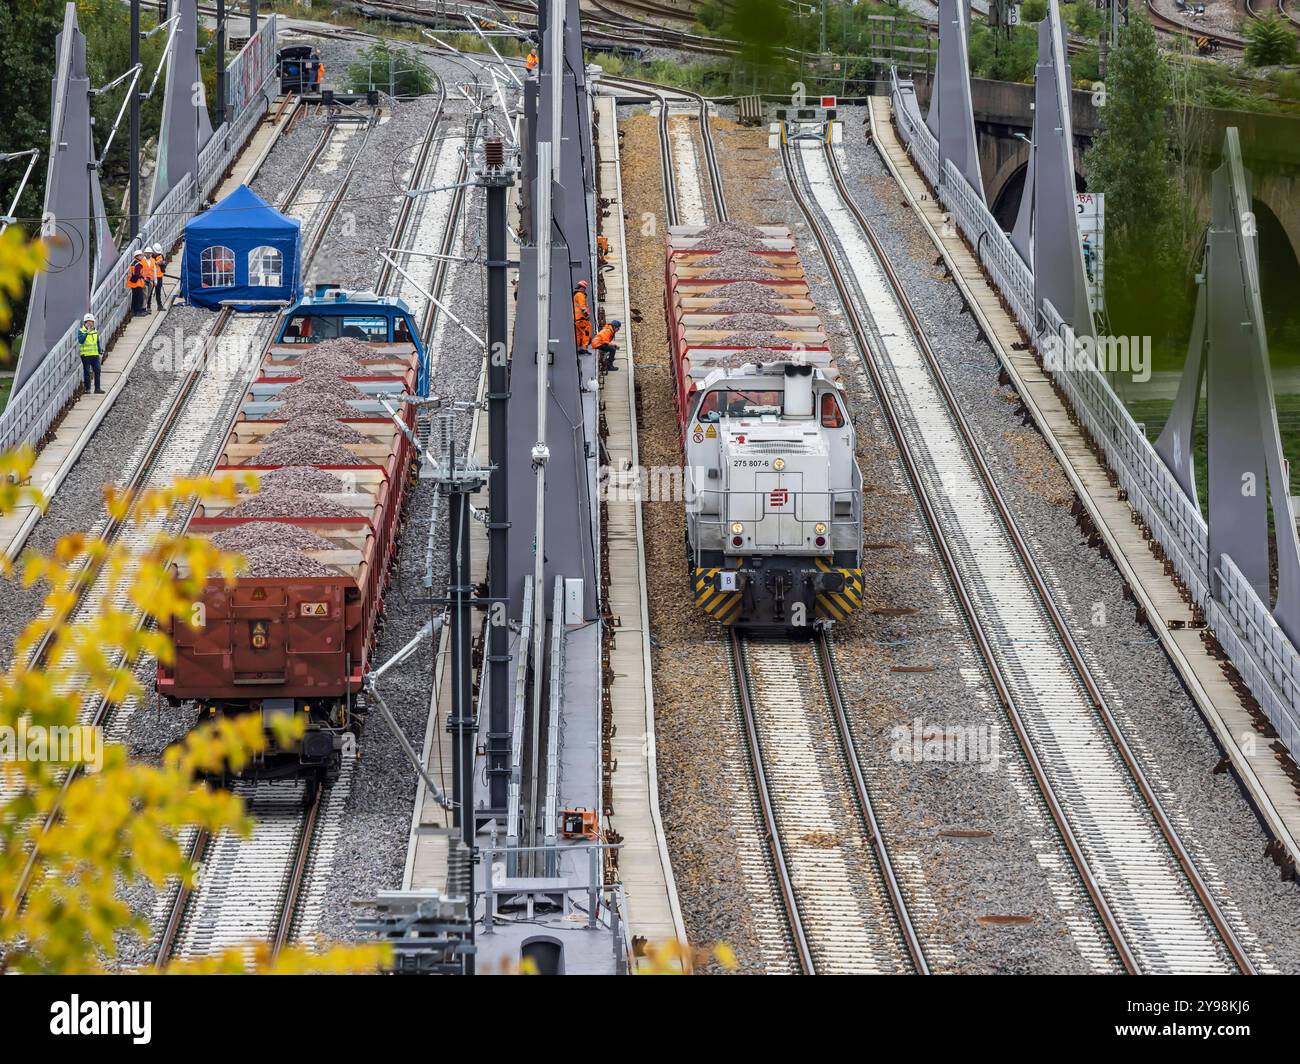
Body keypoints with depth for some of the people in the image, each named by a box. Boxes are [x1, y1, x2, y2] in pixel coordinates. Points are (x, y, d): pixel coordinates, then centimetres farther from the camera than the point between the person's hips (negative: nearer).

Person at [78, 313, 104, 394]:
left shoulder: (95, 331, 13)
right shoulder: (81, 331, -3)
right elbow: (80, 340, -19)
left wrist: (100, 352, 14)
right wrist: (87, 332, -22)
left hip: (95, 355, 5)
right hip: (85, 355, -5)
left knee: (97, 371, -3)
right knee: (87, 372, 0)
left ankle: (97, 388, -1)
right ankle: (87, 388, 8)